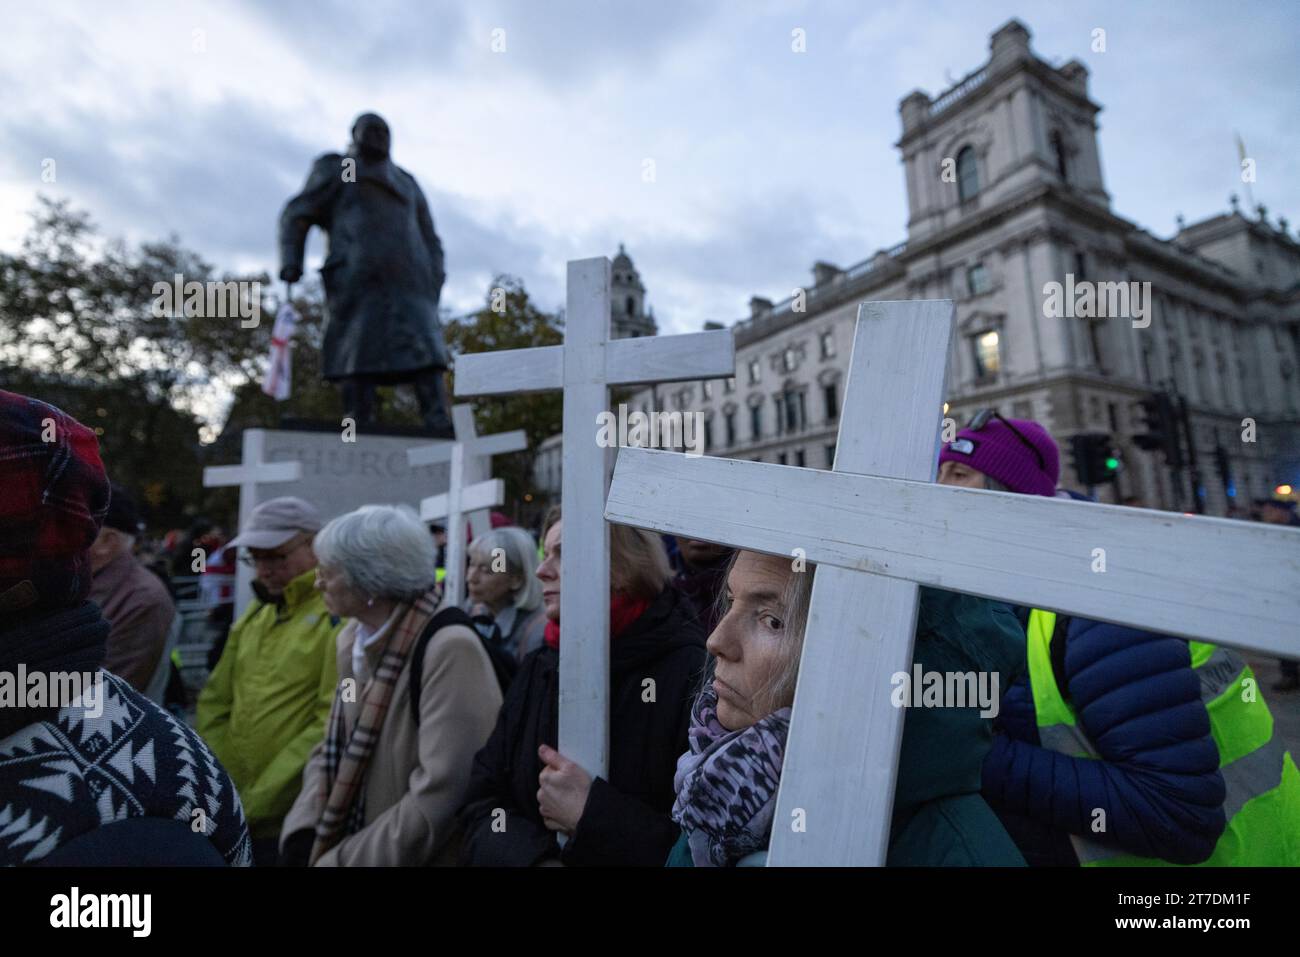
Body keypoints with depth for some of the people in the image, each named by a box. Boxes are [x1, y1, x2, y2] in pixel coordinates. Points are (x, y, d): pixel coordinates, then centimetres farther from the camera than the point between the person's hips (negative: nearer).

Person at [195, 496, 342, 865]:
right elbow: (214, 705, 13)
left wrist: (259, 802, -14)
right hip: (237, 817, 7)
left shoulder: (341, 616, -15)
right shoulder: (253, 615, 10)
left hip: (297, 820, -6)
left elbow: (334, 723, -19)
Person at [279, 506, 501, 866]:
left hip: (424, 859, -6)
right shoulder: (352, 640, 2)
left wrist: (339, 860, -15)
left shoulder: (449, 650, -25)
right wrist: (302, 833, -5)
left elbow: (440, 798, -25)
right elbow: (330, 751, 9)